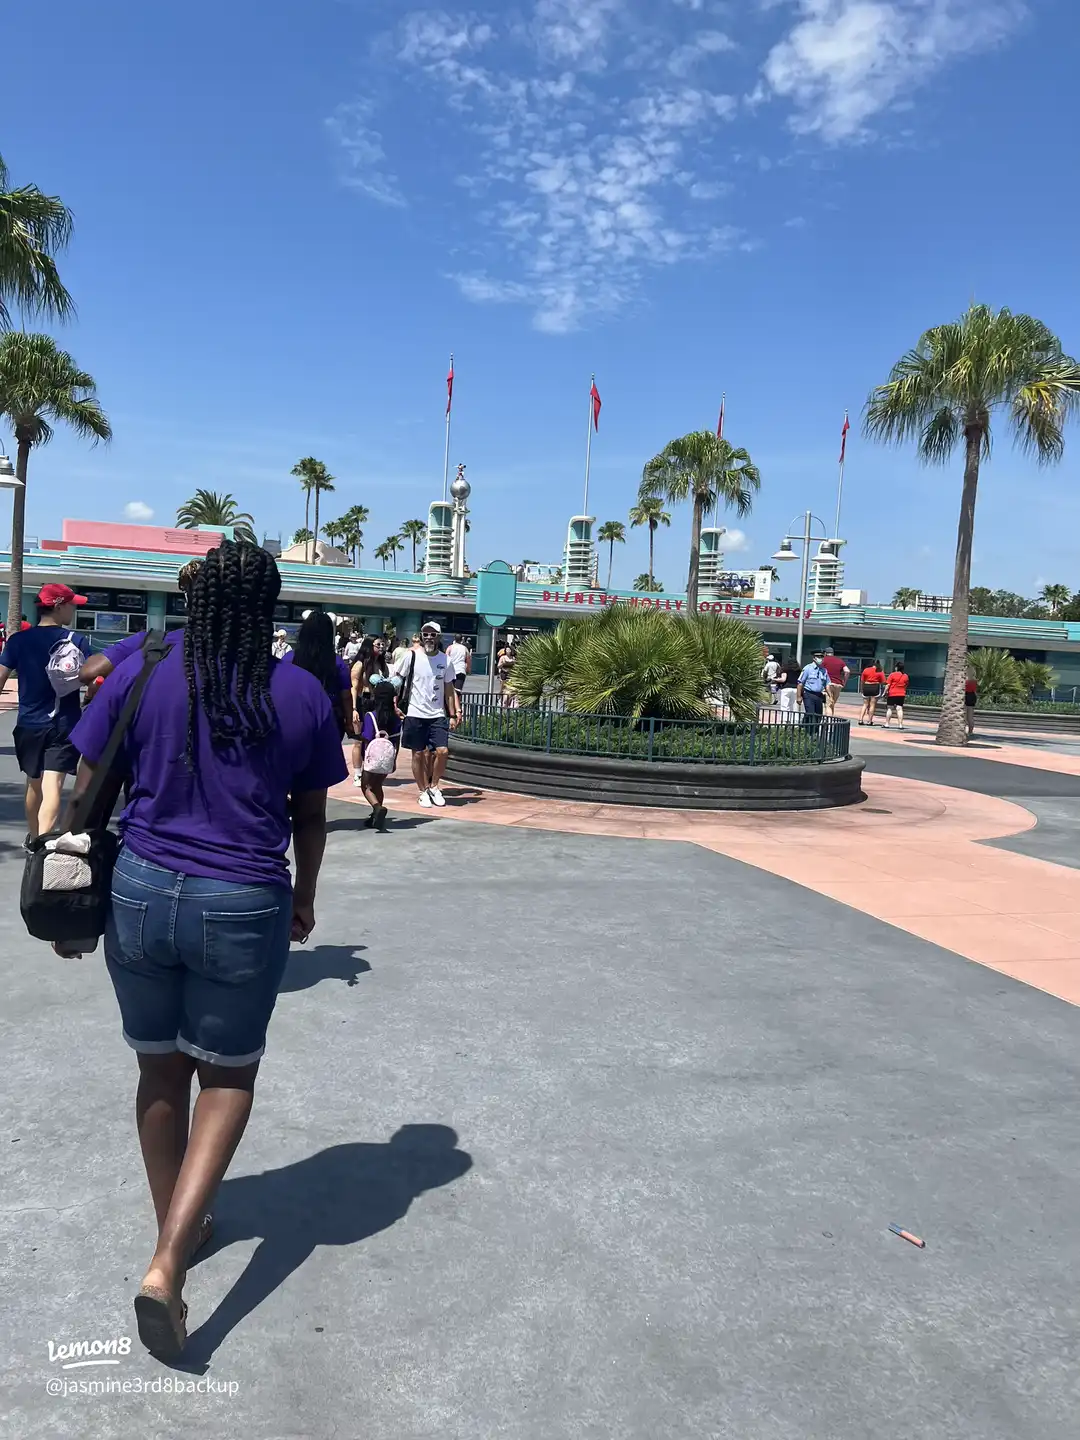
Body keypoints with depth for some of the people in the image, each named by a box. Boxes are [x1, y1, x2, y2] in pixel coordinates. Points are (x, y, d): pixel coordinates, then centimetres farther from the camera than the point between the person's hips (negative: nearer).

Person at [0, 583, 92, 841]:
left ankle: (34, 838, 39)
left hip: (29, 724, 3)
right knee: (52, 786, -9)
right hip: (64, 725, -3)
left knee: (34, 783, 22)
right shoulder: (77, 640, -6)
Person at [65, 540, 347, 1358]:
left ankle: (177, 1234, 39)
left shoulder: (141, 673, -3)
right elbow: (310, 817, 6)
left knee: (161, 1070, 21)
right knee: (228, 1078, 17)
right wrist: (303, 898, 22)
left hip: (141, 893, 2)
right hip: (245, 908, -1)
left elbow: (85, 797, 0)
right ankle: (167, 1265, 4)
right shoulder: (304, 694, -3)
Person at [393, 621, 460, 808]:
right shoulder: (411, 657, -5)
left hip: (438, 715, 2)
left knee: (442, 751, -9)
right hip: (415, 714, -2)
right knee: (418, 754, 5)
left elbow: (449, 690, 8)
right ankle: (423, 791, 19)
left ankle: (434, 786, 13)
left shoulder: (445, 660, 3)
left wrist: (453, 716, 5)